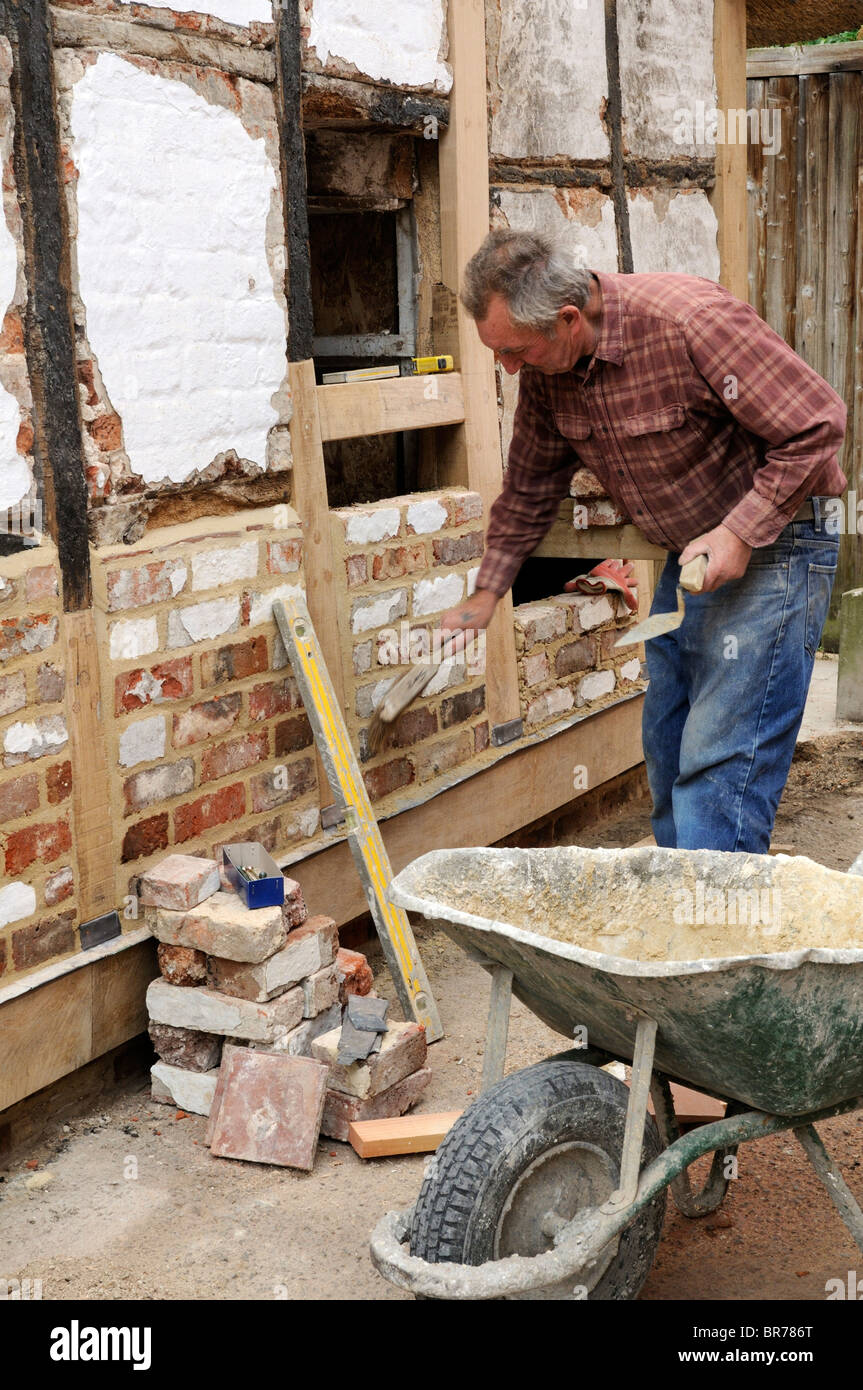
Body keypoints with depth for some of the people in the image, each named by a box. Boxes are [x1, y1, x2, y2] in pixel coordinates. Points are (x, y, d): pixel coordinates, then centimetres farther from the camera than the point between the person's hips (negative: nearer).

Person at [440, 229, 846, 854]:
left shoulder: (691, 321, -27)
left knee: (718, 767, -12)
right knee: (666, 753, 15)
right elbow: (530, 487, 13)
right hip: (687, 560, 8)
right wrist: (487, 593, 12)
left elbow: (817, 424, -22)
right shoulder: (546, 367, -3)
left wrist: (739, 532, -25)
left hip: (770, 550, -8)